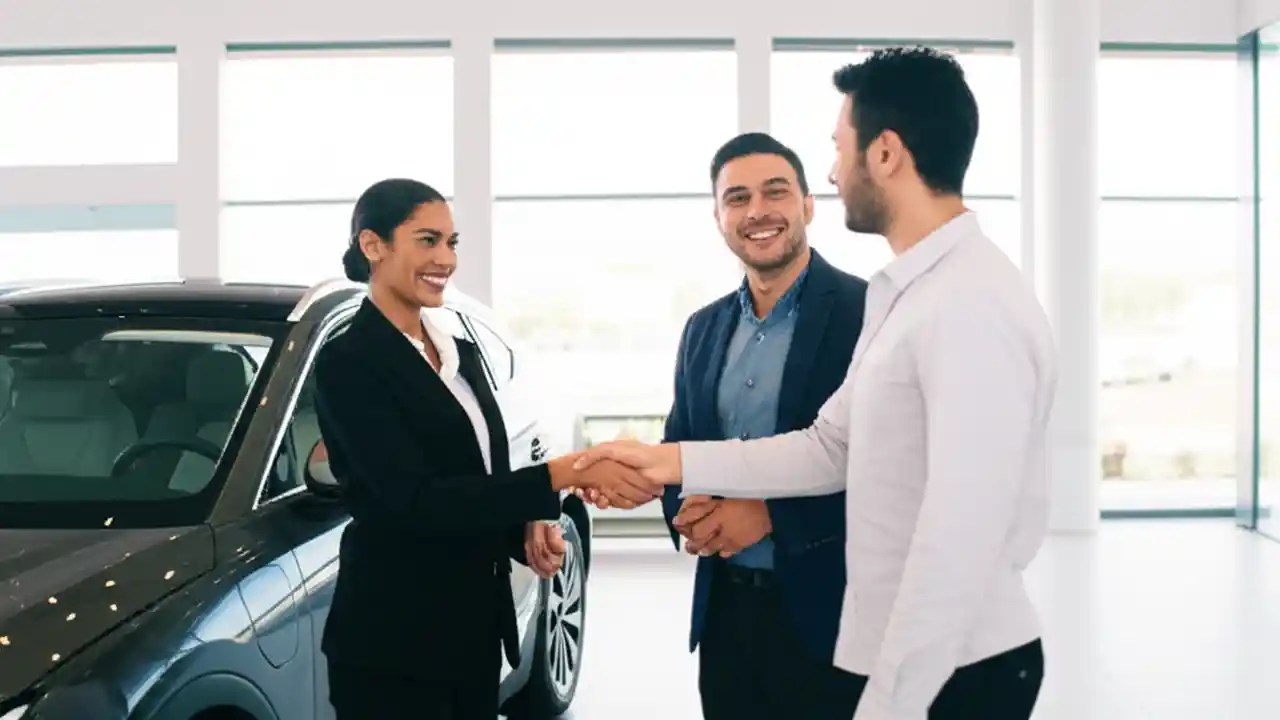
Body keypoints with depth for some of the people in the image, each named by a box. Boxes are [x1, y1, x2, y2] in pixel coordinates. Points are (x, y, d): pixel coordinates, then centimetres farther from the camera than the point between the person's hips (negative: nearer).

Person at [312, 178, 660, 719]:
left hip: (477, 628, 7)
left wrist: (528, 527, -5)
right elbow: (415, 498, -23)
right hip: (393, 641, -7)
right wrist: (569, 472, -29)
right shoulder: (348, 363, -13)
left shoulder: (462, 354, 11)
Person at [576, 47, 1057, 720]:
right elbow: (831, 449, 13)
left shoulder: (972, 306, -22)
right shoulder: (904, 292, 11)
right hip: (893, 652, 9)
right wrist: (676, 461, 8)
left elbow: (964, 534, -26)